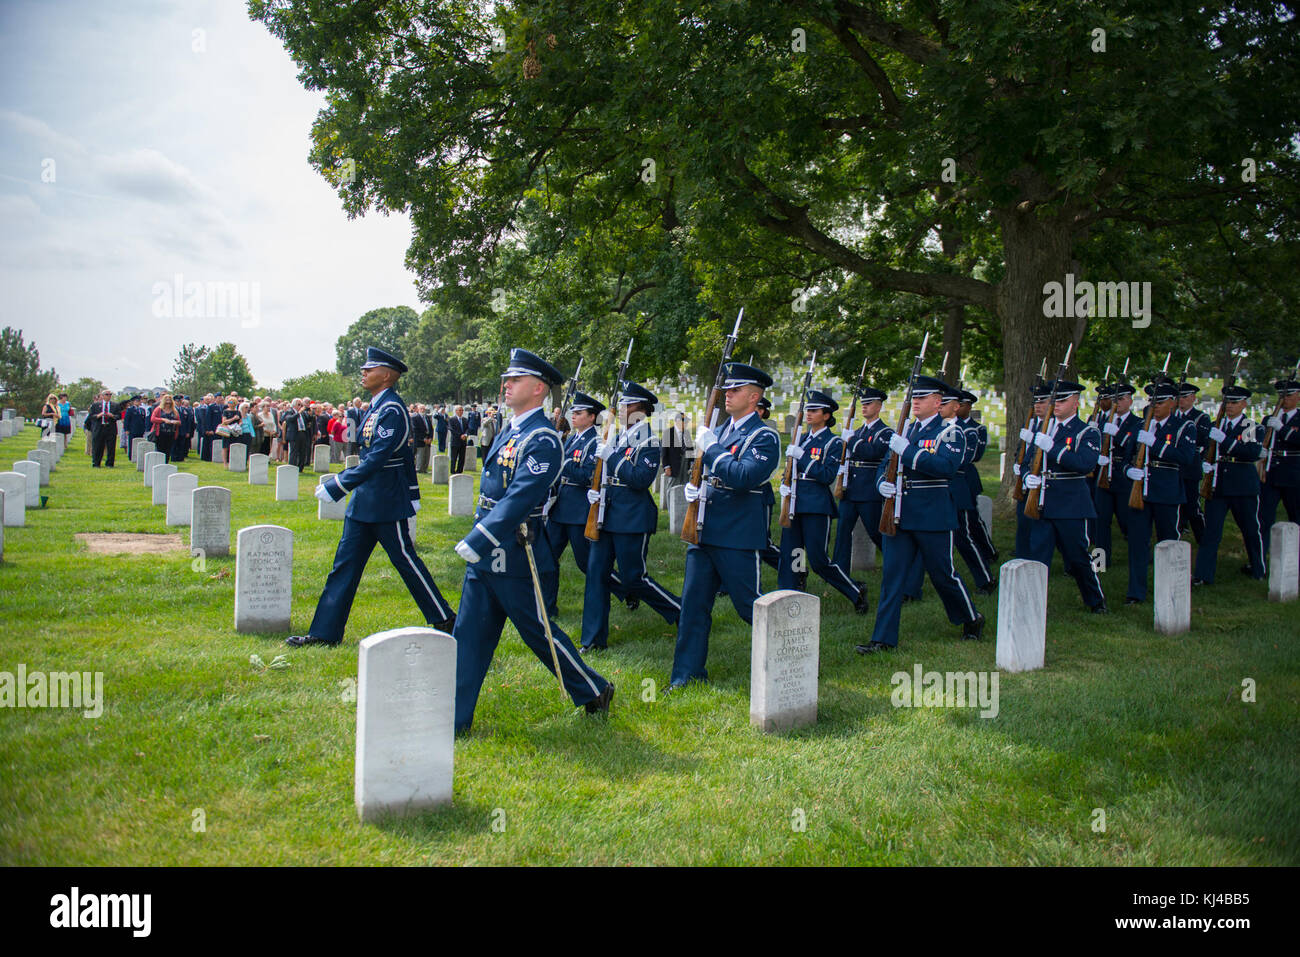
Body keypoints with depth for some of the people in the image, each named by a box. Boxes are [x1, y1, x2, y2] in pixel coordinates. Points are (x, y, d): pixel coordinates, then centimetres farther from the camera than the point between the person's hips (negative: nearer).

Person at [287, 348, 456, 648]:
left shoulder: (392, 409, -17)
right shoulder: (378, 406, 12)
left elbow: (378, 458, -24)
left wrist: (336, 485, -24)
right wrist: (412, 493, 22)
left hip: (387, 504, -10)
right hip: (364, 501, 10)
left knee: (405, 559, 1)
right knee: (345, 563, 9)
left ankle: (445, 620, 16)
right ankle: (325, 632, 13)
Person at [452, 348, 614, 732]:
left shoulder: (542, 439, -16)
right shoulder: (510, 432, 13)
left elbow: (520, 498, -25)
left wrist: (477, 541, -29)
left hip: (514, 557, -9)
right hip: (484, 556, 9)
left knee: (538, 632, 4)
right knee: (469, 634, 8)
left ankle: (594, 691, 23)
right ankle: (455, 719, 14)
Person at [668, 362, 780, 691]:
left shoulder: (764, 437, -8)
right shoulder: (718, 431, 15)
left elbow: (744, 477, -24)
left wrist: (711, 448, -18)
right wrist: (692, 487, 3)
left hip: (738, 535, -7)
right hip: (705, 530, 7)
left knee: (749, 604, 0)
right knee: (693, 602, 7)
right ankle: (688, 673, 16)